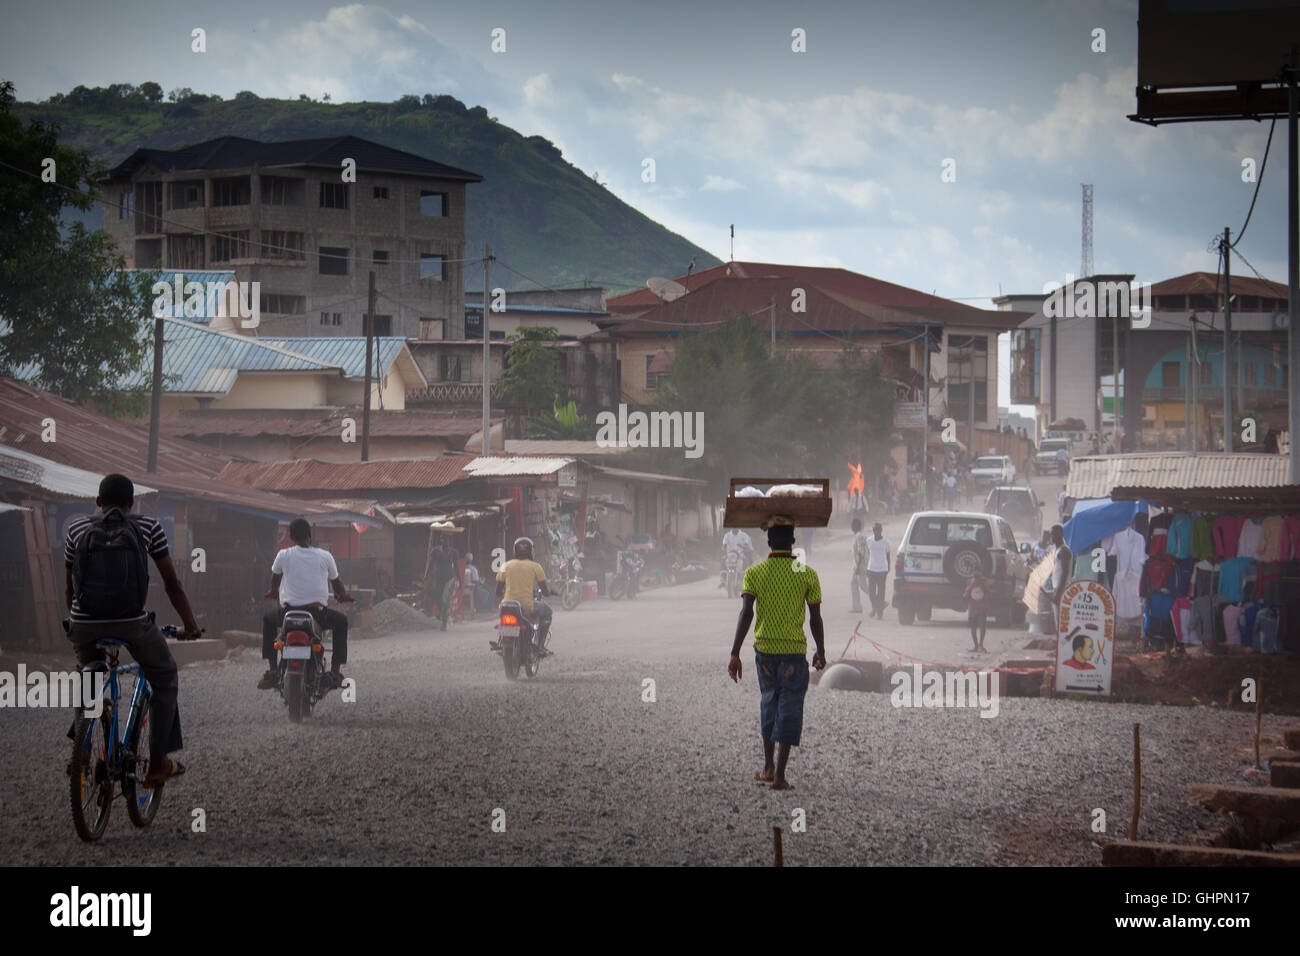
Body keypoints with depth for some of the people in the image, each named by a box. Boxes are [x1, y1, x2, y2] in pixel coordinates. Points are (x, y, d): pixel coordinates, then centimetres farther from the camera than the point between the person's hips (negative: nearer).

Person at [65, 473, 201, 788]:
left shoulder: (77, 528, 10)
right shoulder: (148, 527, 5)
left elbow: (69, 587, 17)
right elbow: (172, 584, 7)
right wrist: (190, 624, 19)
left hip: (84, 624, 2)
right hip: (132, 624, -2)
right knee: (165, 678, 21)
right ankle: (158, 762, 16)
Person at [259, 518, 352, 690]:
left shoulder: (283, 555, 1)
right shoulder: (325, 556, 2)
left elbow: (274, 581, 21)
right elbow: (336, 583, 17)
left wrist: (275, 592, 45)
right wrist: (342, 596, 41)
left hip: (288, 612, 0)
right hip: (317, 614, 0)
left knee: (268, 619, 33)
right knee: (341, 621, 31)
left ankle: (271, 671, 24)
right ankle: (335, 672, 22)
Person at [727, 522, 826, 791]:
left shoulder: (754, 573, -3)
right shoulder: (808, 574, -4)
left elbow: (746, 613, -11)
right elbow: (815, 618, -1)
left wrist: (735, 654, -12)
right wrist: (821, 652, 13)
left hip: (764, 648, 2)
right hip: (794, 649, -2)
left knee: (769, 702, 20)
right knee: (789, 709, 2)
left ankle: (768, 766, 24)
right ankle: (779, 774, -3)